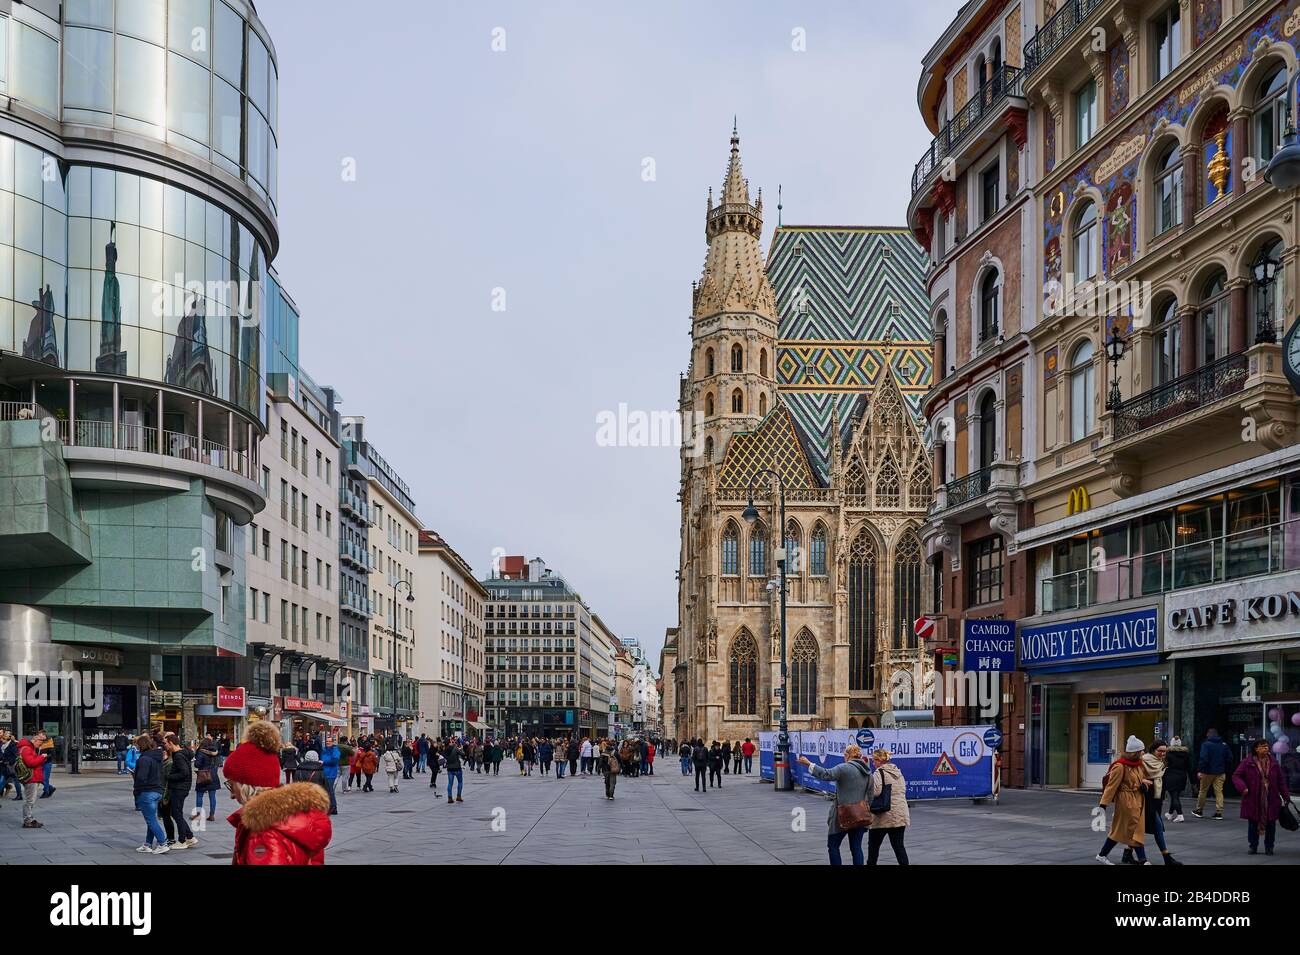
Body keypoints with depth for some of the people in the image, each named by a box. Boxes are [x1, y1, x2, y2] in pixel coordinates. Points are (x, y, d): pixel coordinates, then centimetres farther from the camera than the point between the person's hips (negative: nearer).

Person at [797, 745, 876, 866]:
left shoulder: (844, 768, -13)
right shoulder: (869, 773, 10)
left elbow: (826, 775, -27)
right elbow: (870, 797, 14)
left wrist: (809, 764, -21)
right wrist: (866, 813, 22)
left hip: (844, 816, -6)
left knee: (833, 846, 7)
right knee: (856, 848, 10)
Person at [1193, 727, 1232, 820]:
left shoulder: (1206, 744, -12)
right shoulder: (1224, 745, 5)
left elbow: (1203, 758, -19)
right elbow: (1230, 758, 7)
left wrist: (1200, 770, -16)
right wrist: (1224, 768, 17)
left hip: (1208, 772, -4)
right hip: (1220, 772, 4)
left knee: (1203, 790, 9)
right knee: (1219, 791, 5)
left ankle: (1199, 810, 19)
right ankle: (1219, 812, 0)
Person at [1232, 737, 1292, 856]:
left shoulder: (1273, 762, 5)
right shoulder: (1247, 762, -4)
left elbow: (1281, 781, 9)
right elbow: (1236, 776, -1)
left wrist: (1286, 796, 6)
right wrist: (1243, 787, -16)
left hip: (1271, 800, 2)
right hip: (1253, 800, -2)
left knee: (1271, 823, 5)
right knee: (1253, 823, 4)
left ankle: (1269, 847, 19)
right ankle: (1253, 846, 19)